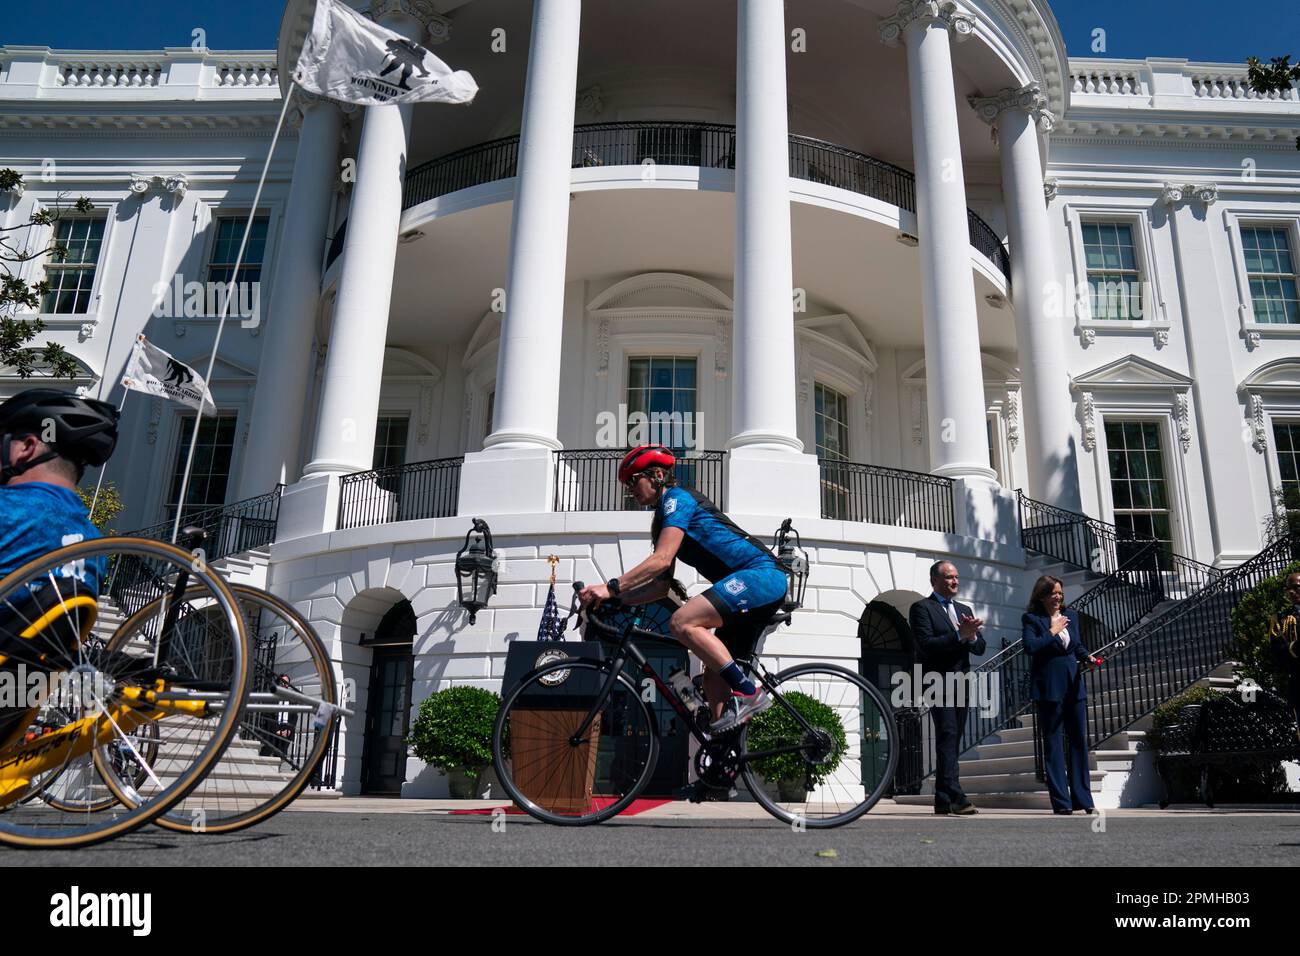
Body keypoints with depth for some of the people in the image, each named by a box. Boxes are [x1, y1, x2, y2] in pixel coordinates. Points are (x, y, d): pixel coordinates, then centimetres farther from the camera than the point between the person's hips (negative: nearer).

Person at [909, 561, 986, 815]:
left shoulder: (965, 610, 21)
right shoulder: (921, 608, -1)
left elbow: (980, 648, 14)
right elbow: (925, 645, -14)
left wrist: (972, 636, -8)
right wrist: (959, 634, -19)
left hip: (961, 682, 7)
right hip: (938, 681, -7)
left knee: (953, 739, 7)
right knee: (947, 735, -16)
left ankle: (943, 800, 12)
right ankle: (955, 797, -21)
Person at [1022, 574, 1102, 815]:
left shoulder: (1071, 615, 12)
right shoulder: (1031, 618, -4)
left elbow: (1077, 645, 21)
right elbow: (1030, 646, -18)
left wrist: (1087, 657, 2)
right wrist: (1053, 631, -13)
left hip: (1074, 684, 5)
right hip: (1049, 686, -5)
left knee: (1080, 739, 7)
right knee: (1053, 743, 2)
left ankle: (1083, 798, 16)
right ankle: (1061, 802, 6)